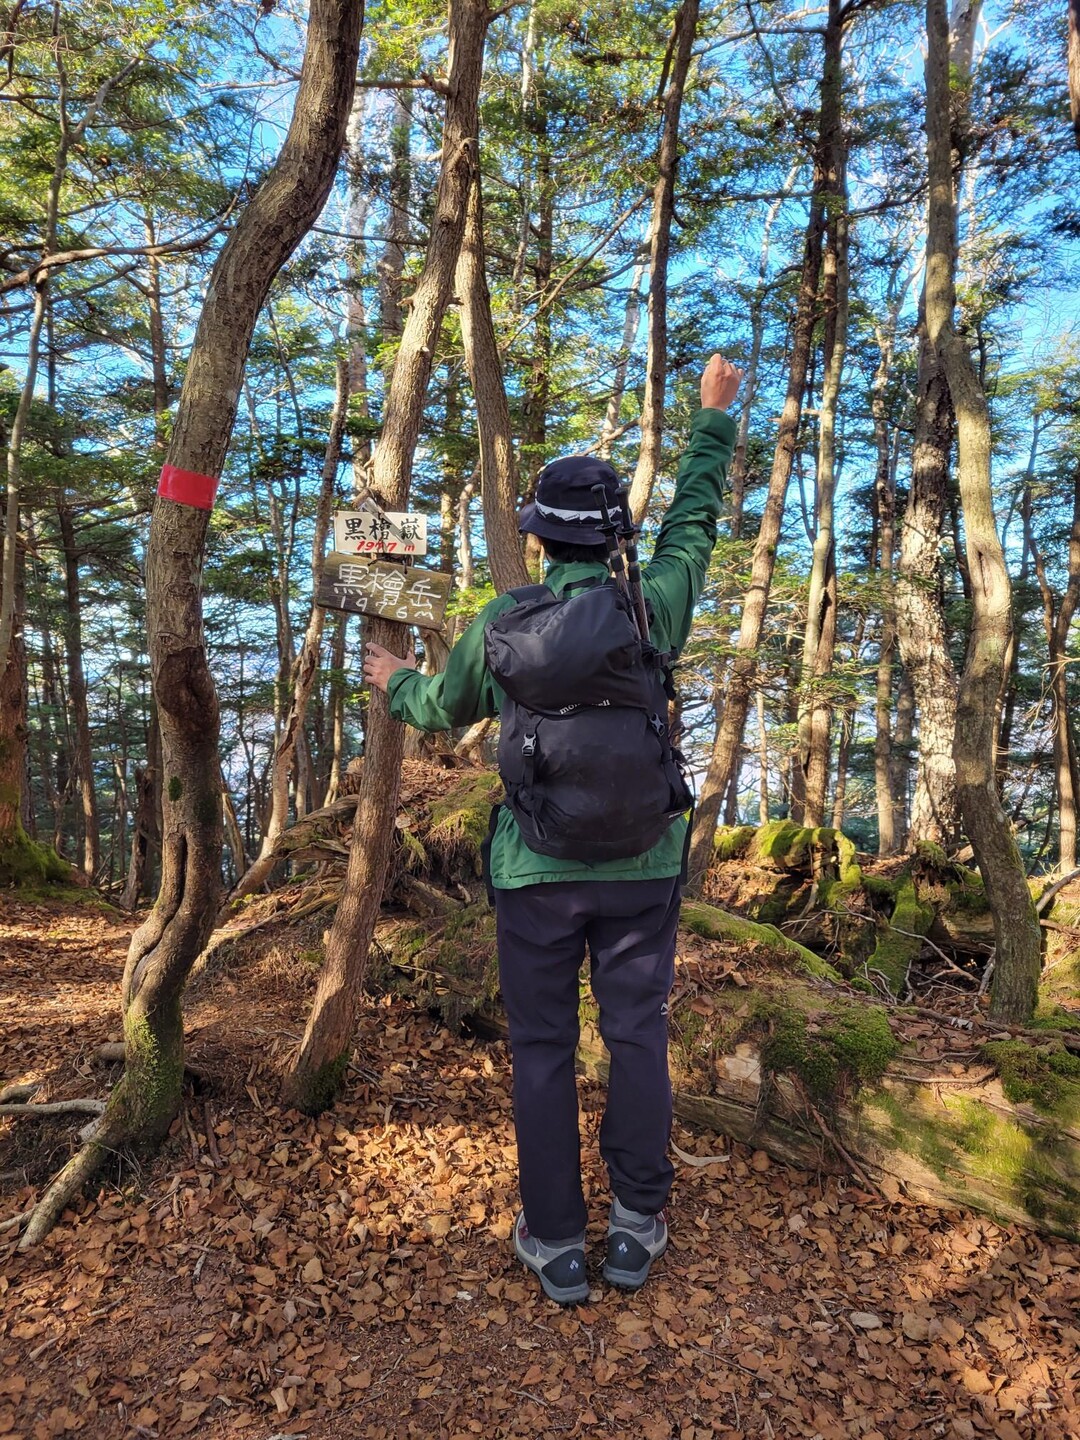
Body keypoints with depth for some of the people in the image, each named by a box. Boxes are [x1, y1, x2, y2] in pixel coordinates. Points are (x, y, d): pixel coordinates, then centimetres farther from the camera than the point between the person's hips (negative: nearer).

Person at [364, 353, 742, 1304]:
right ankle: (637, 1228, 26)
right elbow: (695, 518, 13)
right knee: (638, 1037, 14)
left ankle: (557, 1244, 22)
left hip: (538, 870, -1)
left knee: (543, 1050, 11)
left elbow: (444, 708, 10)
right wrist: (714, 416, 27)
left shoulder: (503, 623, -7)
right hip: (642, 864, 1)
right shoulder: (655, 605, -6)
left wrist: (396, 682, 33)